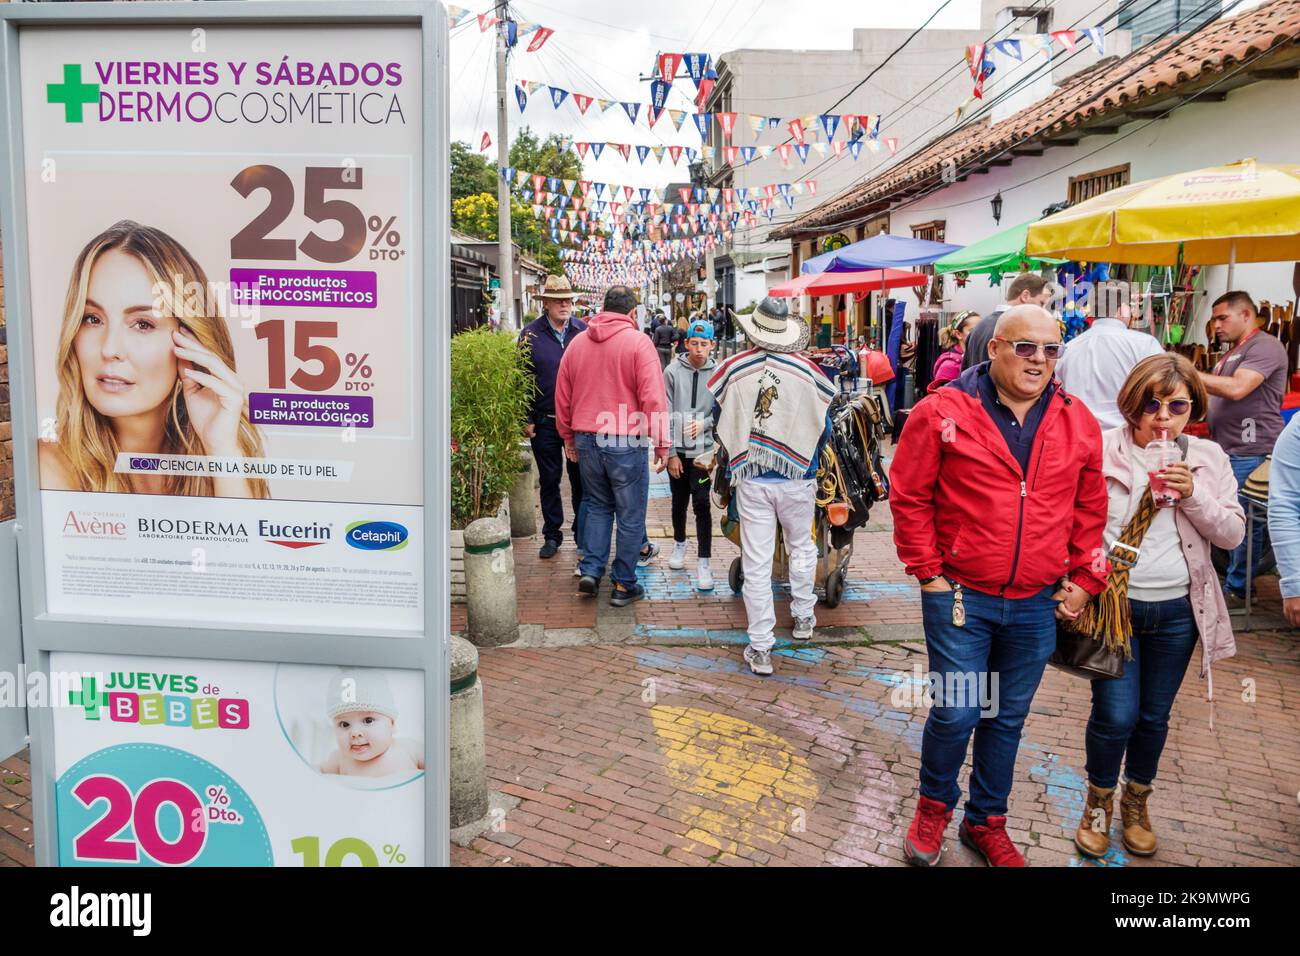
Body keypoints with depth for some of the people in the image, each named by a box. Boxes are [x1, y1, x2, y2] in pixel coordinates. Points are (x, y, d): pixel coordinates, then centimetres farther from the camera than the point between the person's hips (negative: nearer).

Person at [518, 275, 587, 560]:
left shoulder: (583, 331, 2)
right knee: (549, 480, 10)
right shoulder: (530, 334, 0)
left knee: (580, 479, 6)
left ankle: (583, 536, 18)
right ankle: (552, 535, 23)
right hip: (545, 421, 0)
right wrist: (526, 419, -3)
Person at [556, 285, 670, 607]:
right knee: (630, 516, 8)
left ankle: (591, 570, 14)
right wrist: (661, 442, -6)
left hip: (585, 441, 5)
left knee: (598, 506, 22)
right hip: (626, 442, -5)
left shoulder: (577, 342, 6)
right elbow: (652, 398, -14)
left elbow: (562, 397, 11)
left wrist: (568, 437, 21)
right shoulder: (638, 342, -10)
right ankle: (623, 584, 14)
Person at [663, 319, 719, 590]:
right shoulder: (673, 372, -4)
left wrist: (705, 423, -17)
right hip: (677, 450, 1)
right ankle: (679, 543, 40)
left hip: (704, 449, -1)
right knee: (679, 501, 16)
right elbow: (666, 414, -3)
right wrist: (671, 453, -6)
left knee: (701, 504, -5)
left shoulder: (718, 373, -4)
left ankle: (703, 562, 1)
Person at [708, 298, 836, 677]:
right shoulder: (807, 370, -7)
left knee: (756, 563, 4)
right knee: (802, 548, 23)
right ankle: (803, 618, 36)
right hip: (797, 476, 0)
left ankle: (760, 648, 8)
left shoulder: (732, 369, -6)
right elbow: (824, 427, 3)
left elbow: (720, 423, 7)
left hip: (751, 479, 0)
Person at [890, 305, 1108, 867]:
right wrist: (929, 572, -6)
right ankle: (934, 805, 28)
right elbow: (908, 497, -5)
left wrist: (1083, 580, 6)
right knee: (956, 713, 0)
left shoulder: (1078, 424, 4)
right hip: (960, 597, -3)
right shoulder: (942, 413, -8)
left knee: (1008, 719, 15)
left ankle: (986, 822, 35)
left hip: (1036, 607, 4)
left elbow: (1090, 510, 11)